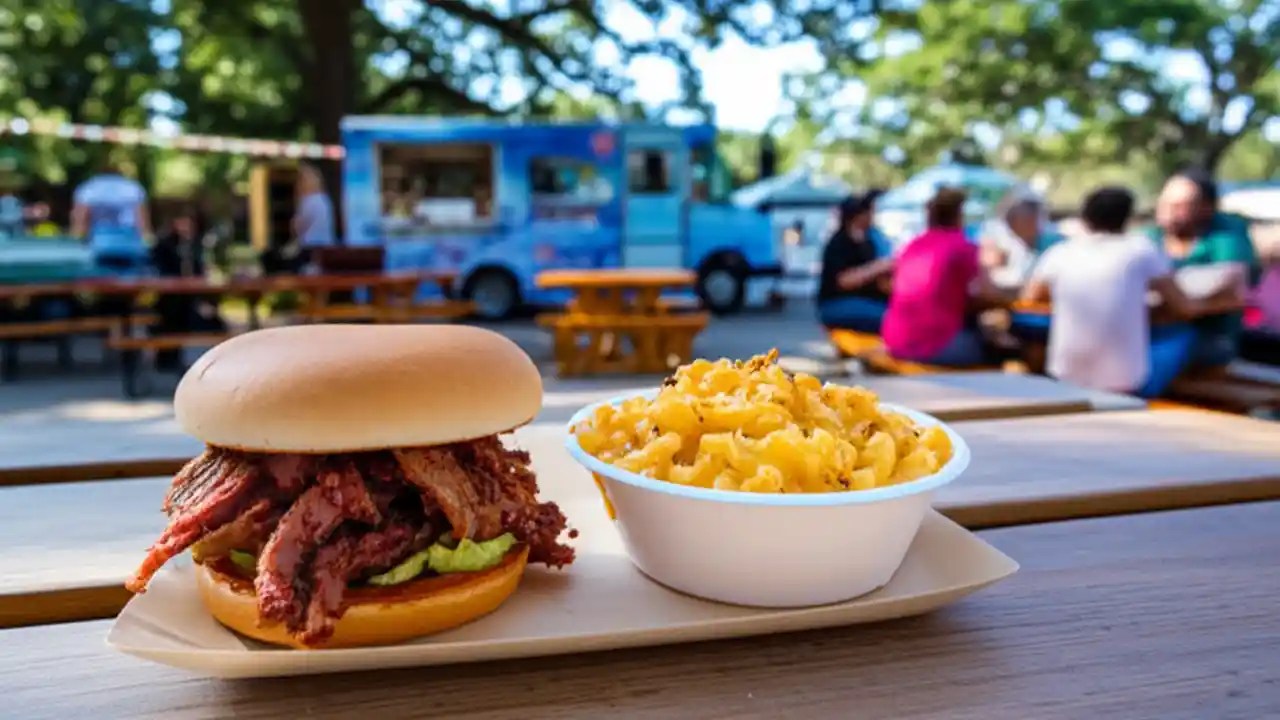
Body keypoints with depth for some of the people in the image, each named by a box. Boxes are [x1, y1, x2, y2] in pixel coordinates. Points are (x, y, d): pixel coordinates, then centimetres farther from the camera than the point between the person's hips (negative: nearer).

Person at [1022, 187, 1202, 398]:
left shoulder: (1059, 253, 1)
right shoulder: (1141, 249, -3)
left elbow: (1029, 298, 17)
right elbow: (1185, 309, 5)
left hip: (1066, 382, 2)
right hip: (1130, 384, -2)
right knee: (1183, 331, 21)